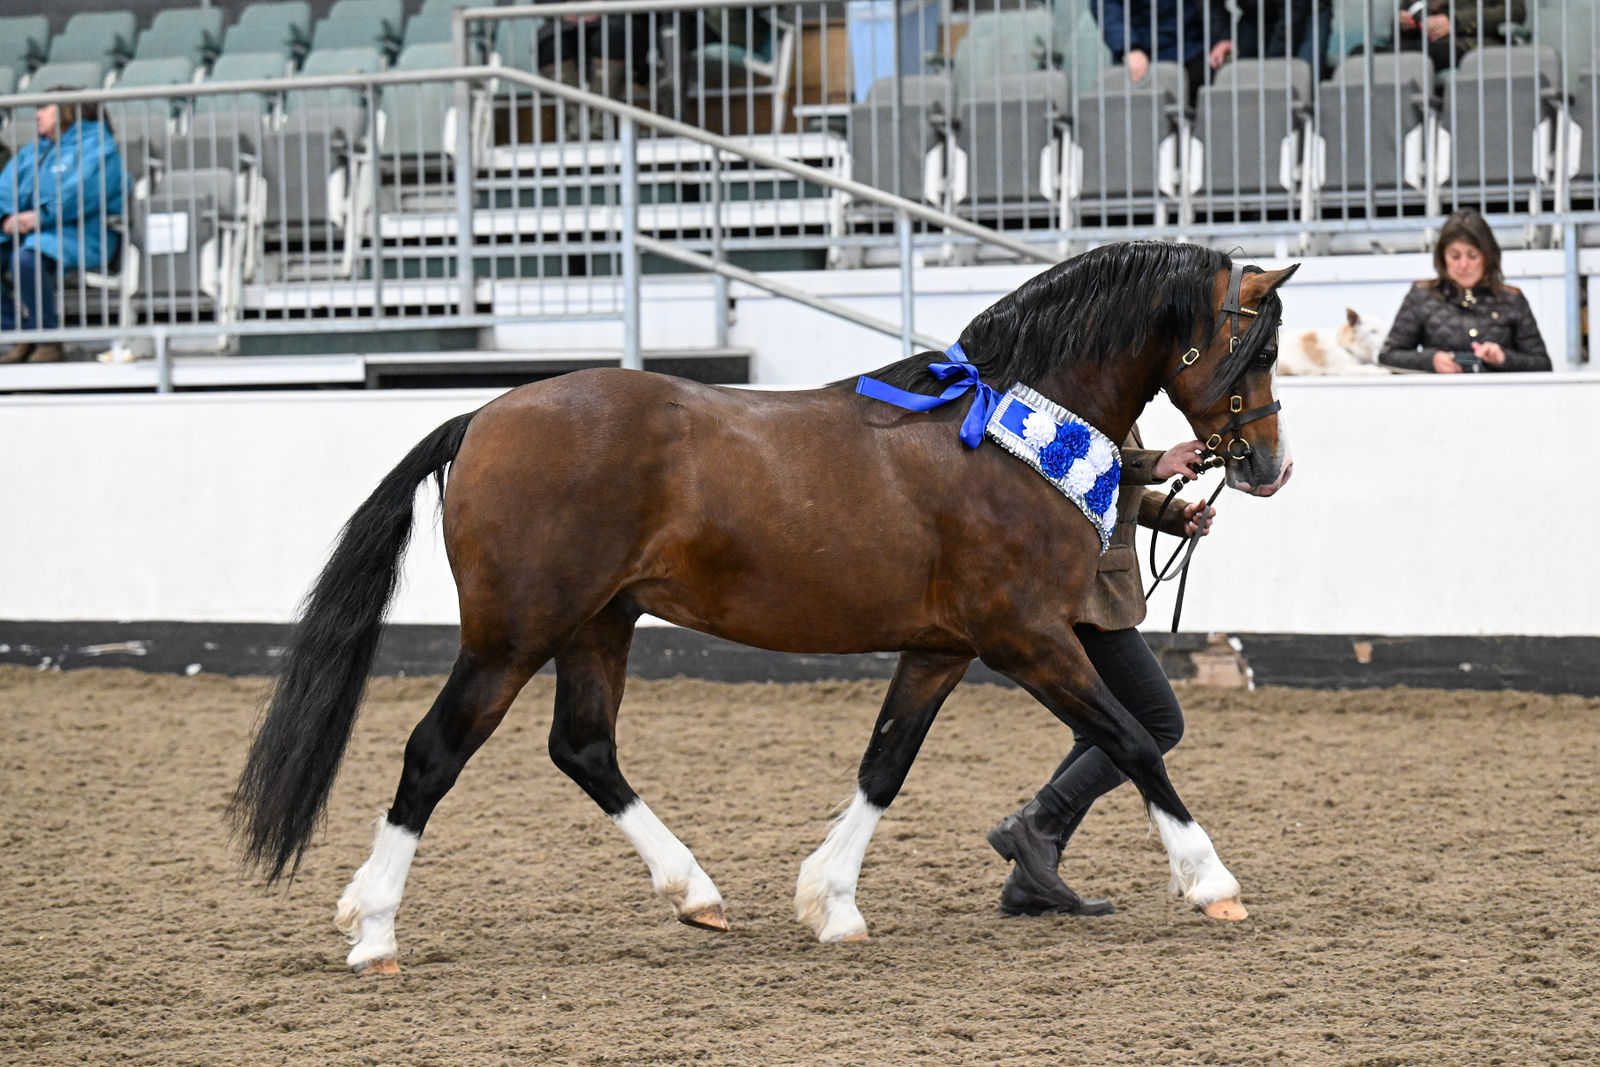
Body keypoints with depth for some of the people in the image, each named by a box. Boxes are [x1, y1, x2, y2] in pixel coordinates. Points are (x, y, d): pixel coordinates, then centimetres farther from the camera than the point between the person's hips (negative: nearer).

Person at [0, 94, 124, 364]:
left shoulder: (95, 146, 2)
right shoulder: (30, 153, 26)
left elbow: (81, 191, -15)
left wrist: (41, 216, -23)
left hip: (78, 234, -8)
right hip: (24, 233, 8)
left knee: (27, 260, -36)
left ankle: (49, 342, -25)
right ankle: (22, 340, -17)